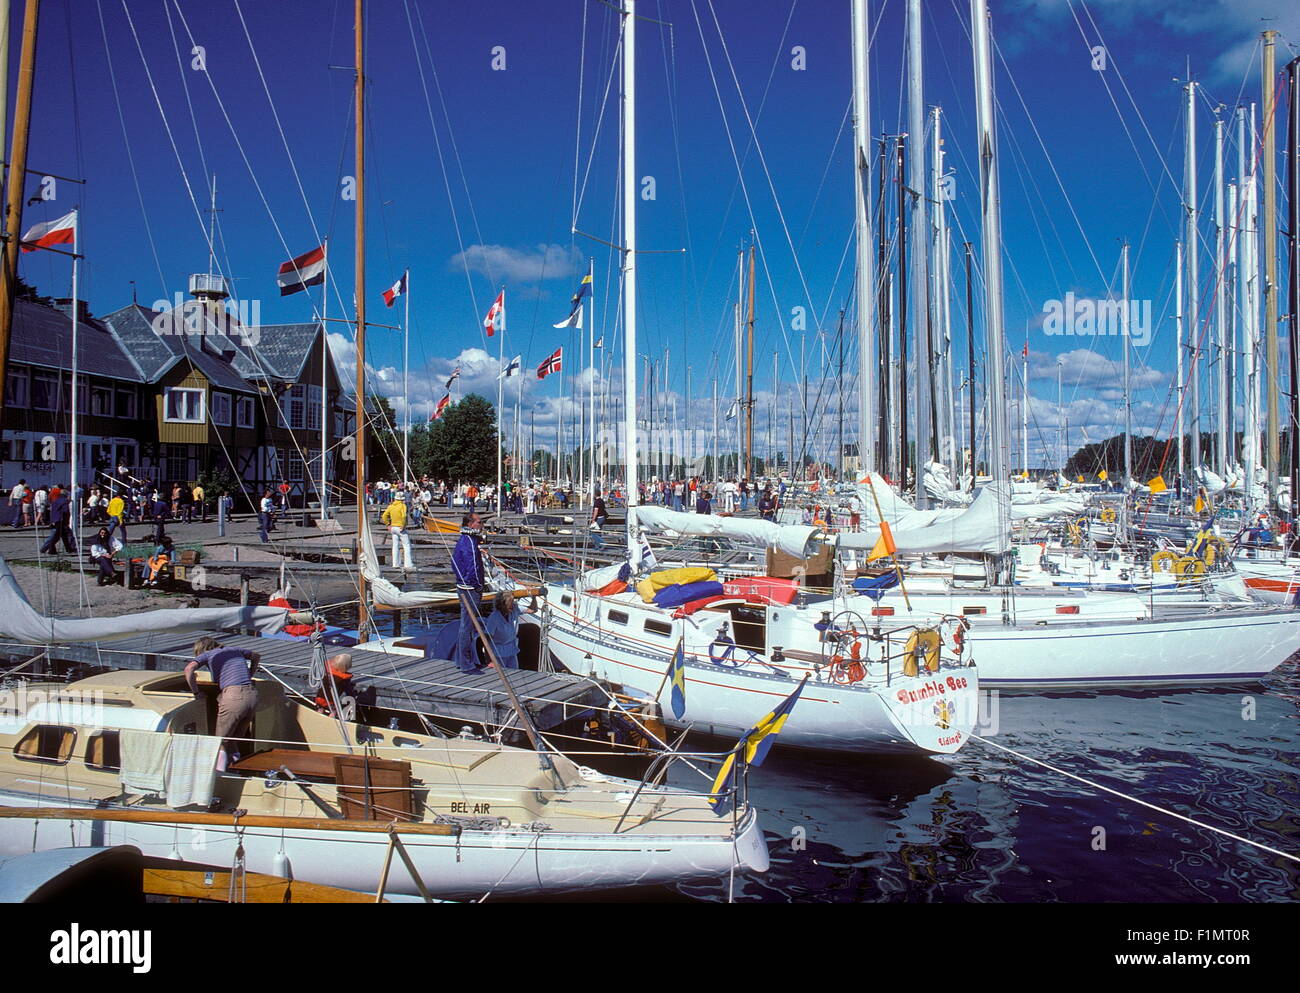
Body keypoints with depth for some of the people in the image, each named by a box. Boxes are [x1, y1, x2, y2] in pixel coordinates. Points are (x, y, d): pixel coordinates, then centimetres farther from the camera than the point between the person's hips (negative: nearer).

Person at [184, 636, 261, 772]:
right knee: (233, 739, 18)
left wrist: (195, 692, 7)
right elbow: (256, 657, 43)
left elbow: (189, 669, -4)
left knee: (221, 740, 6)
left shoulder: (207, 654, 14)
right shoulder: (236, 650, 27)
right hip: (252, 695, 5)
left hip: (233, 696, -5)